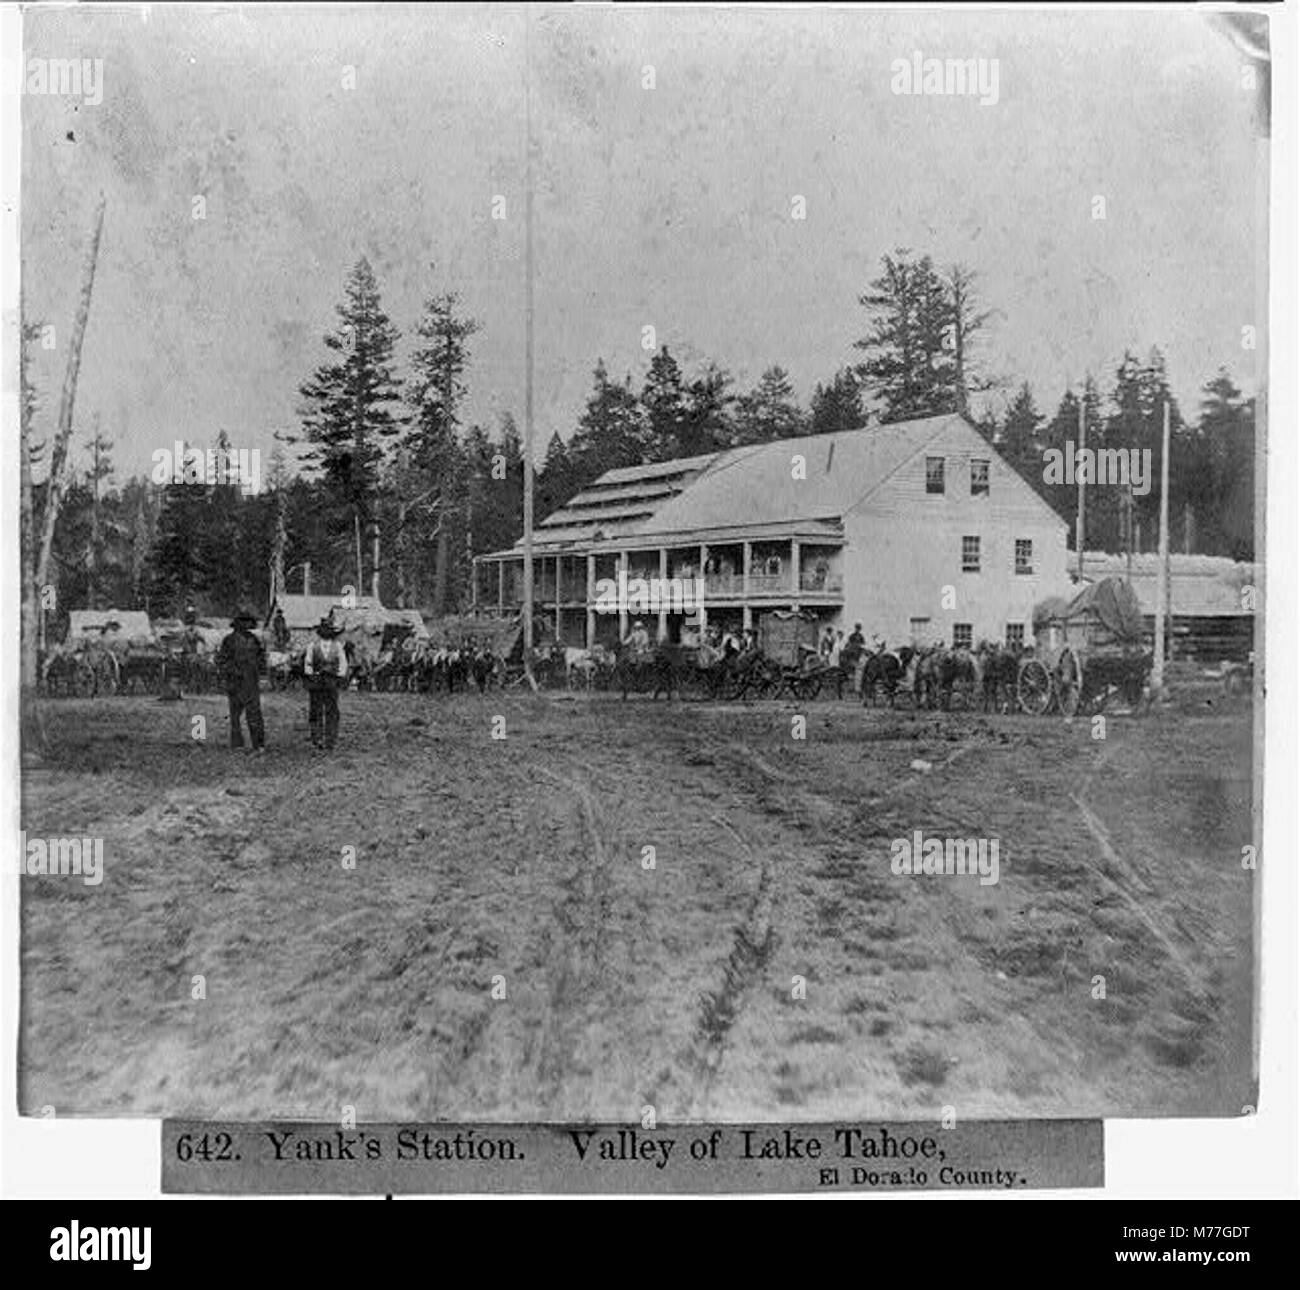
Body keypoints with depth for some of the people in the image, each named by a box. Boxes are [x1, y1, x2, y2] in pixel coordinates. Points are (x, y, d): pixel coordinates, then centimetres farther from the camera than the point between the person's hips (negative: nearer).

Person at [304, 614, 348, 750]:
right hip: (316, 682, 0)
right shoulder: (313, 645, 6)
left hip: (332, 682, 0)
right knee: (315, 712, 2)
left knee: (332, 712, 0)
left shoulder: (337, 646, 5)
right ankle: (317, 740, 5)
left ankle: (330, 740, 2)